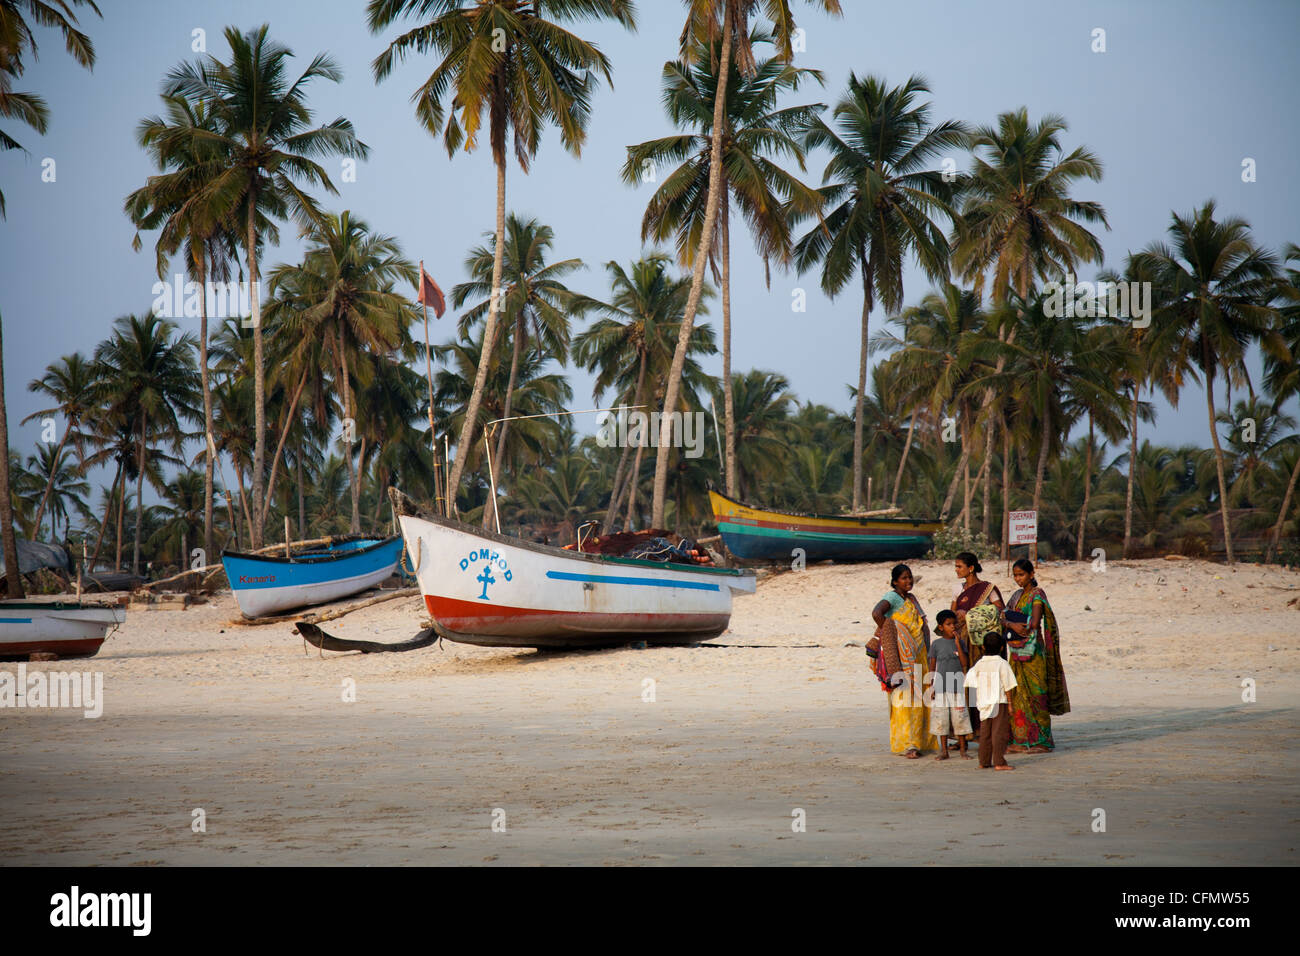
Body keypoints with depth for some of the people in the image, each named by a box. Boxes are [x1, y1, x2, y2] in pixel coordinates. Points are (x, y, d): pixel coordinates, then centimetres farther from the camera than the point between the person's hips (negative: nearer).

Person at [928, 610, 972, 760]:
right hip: (941, 687, -1)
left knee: (960, 718, 1)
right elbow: (932, 667, 5)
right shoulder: (936, 644, 2)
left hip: (957, 687, 1)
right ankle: (944, 751, 10)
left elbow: (964, 663, -5)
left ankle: (963, 749, 11)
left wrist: (957, 643, -11)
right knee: (941, 719, 1)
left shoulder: (959, 642, 5)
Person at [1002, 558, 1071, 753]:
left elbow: (1034, 623, -17)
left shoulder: (1037, 595, -6)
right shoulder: (1017, 596, 16)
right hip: (1016, 650, 7)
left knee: (1034, 693, -7)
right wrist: (1013, 625, -14)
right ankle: (1021, 740, 8)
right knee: (1017, 694, 5)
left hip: (1032, 650, -7)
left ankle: (1041, 741, -5)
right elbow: (1005, 617, 6)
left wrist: (1017, 626, -4)